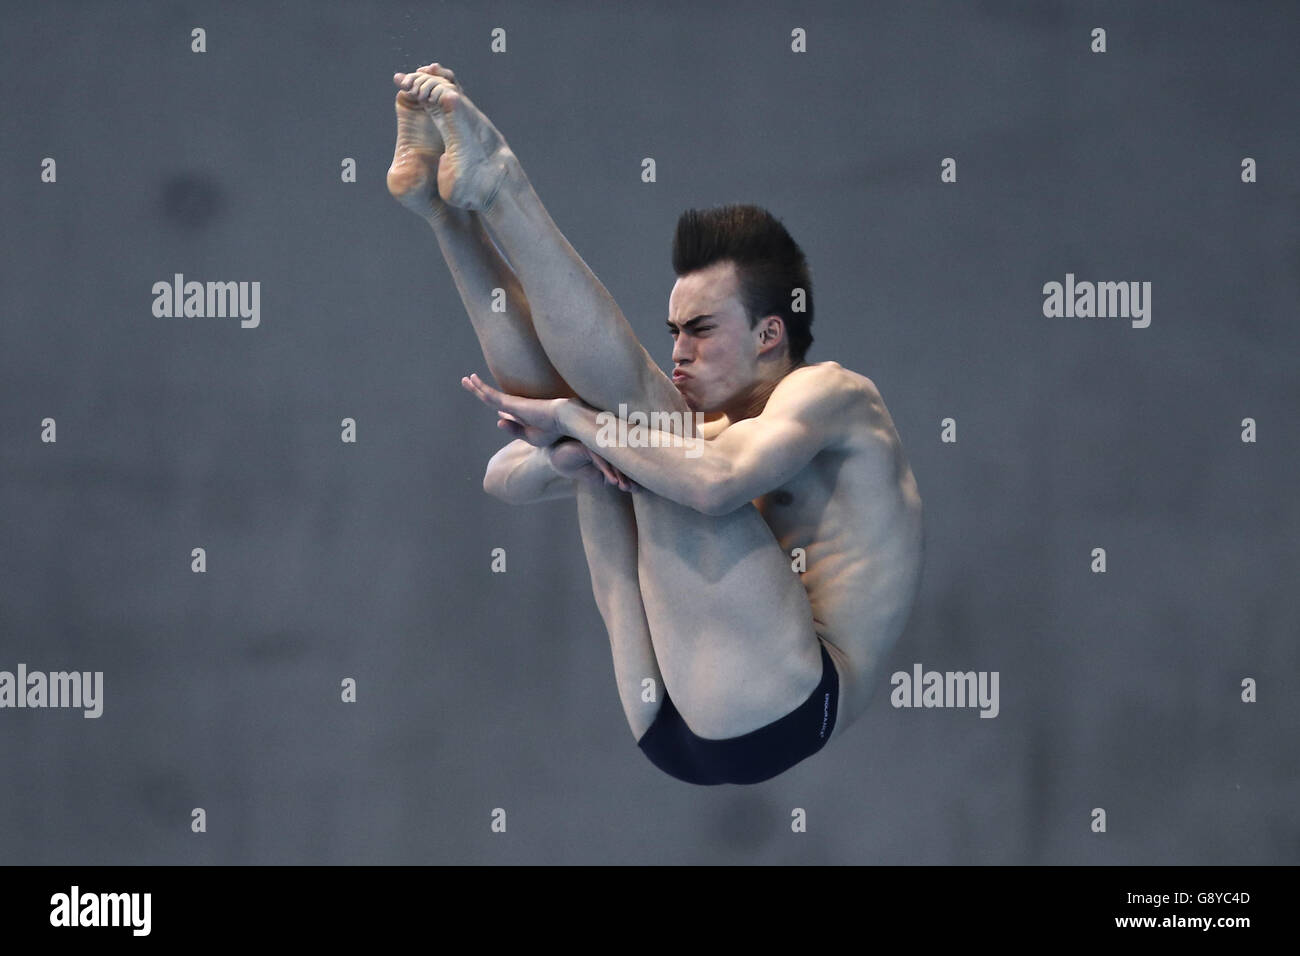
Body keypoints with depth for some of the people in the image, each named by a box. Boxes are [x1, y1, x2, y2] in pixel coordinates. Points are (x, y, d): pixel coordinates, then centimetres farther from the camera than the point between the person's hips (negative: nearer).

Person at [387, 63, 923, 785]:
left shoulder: (833, 393, 5)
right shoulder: (712, 428, 28)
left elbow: (714, 481, -21)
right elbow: (505, 478, 18)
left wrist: (574, 420, -10)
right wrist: (569, 446, -5)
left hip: (776, 715, -8)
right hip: (672, 732, 8)